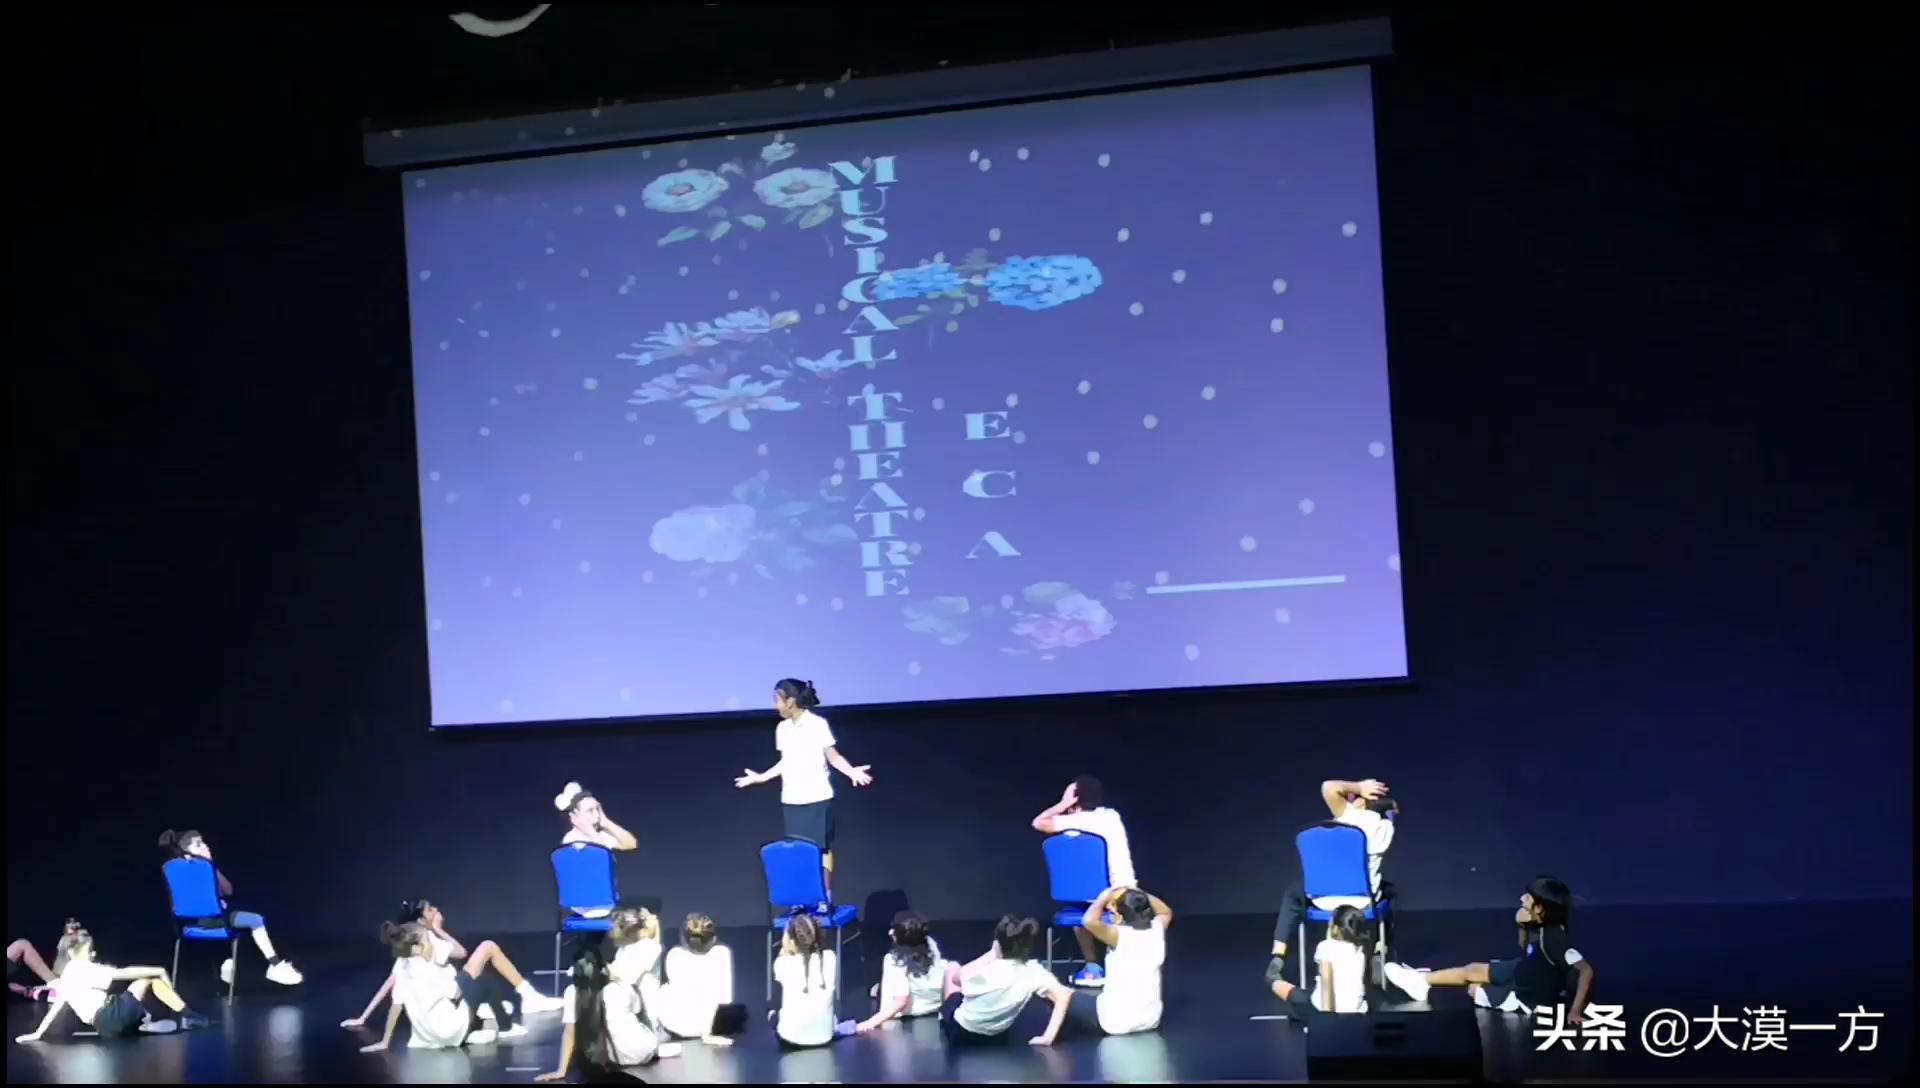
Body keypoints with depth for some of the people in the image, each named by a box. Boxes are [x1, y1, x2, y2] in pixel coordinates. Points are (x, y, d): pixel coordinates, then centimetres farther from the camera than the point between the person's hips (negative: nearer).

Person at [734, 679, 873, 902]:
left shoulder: (818, 724, -9)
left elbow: (833, 757, -7)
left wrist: (851, 771, -23)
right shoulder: (782, 728, 7)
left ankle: (826, 896, 5)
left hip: (817, 798, -5)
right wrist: (762, 777, 21)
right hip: (791, 800, 5)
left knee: (822, 847, 0)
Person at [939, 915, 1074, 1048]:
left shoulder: (990, 970, -31)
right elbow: (1064, 996, -30)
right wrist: (1048, 1037, -24)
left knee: (952, 967, 22)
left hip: (959, 1032, -4)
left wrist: (991, 955, -9)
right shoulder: (1034, 972, -23)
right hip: (994, 1038, 4)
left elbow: (957, 978, -12)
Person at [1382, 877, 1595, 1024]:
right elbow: (1526, 950, 8)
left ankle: (1420, 980, 27)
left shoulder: (1554, 938, -36)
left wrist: (1576, 1010, -39)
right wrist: (1521, 925, -11)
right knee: (1474, 970, 15)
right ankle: (1422, 979, 31)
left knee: (1473, 988, 8)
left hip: (1529, 999, -7)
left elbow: (1587, 970, -39)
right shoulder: (1539, 926, -11)